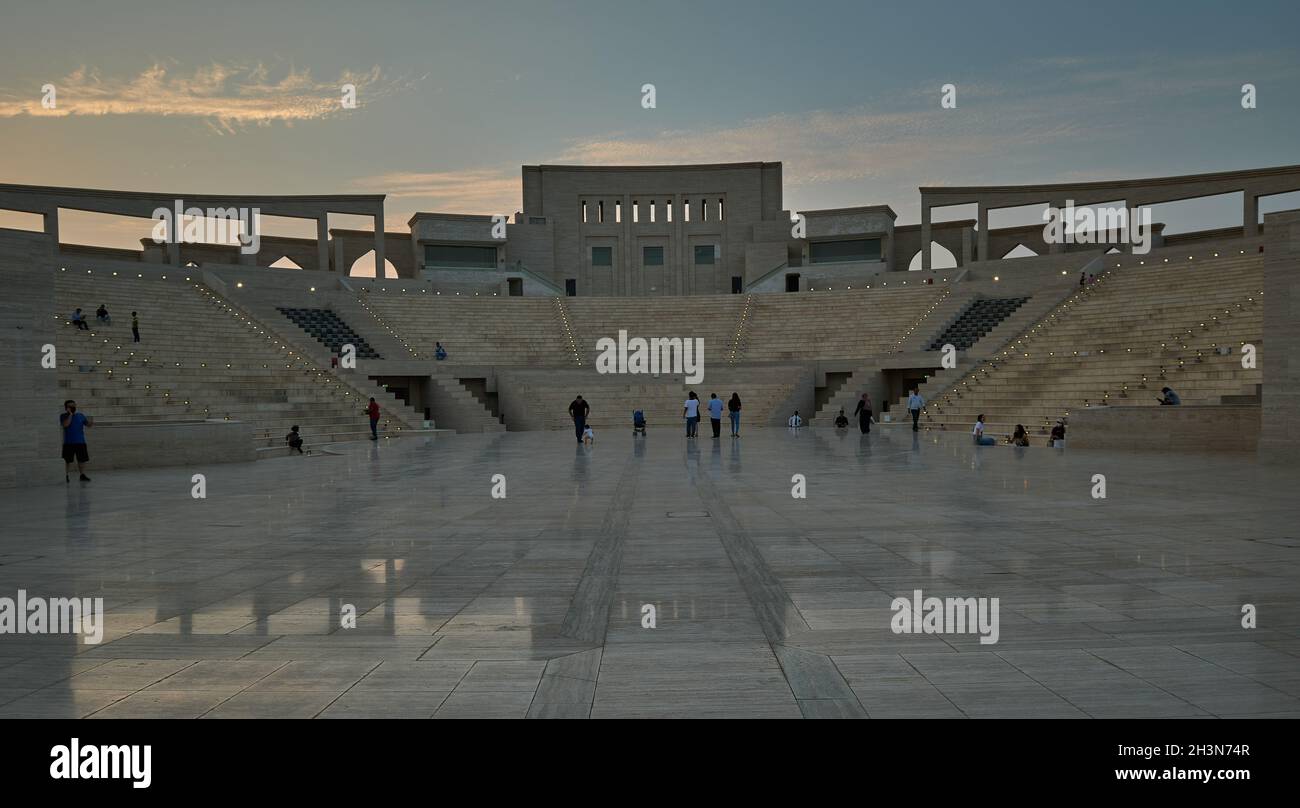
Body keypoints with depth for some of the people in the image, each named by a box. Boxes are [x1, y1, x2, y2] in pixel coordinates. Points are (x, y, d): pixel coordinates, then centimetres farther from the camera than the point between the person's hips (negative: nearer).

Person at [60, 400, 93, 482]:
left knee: (82, 460, 5)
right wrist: (70, 414, -18)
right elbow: (65, 424, -20)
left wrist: (91, 423, -16)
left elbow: (88, 425, 7)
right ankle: (67, 476, 14)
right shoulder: (64, 416, -2)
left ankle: (82, 475, 13)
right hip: (69, 443, -3)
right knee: (68, 461, 5)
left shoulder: (81, 415, 8)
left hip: (81, 442, 3)